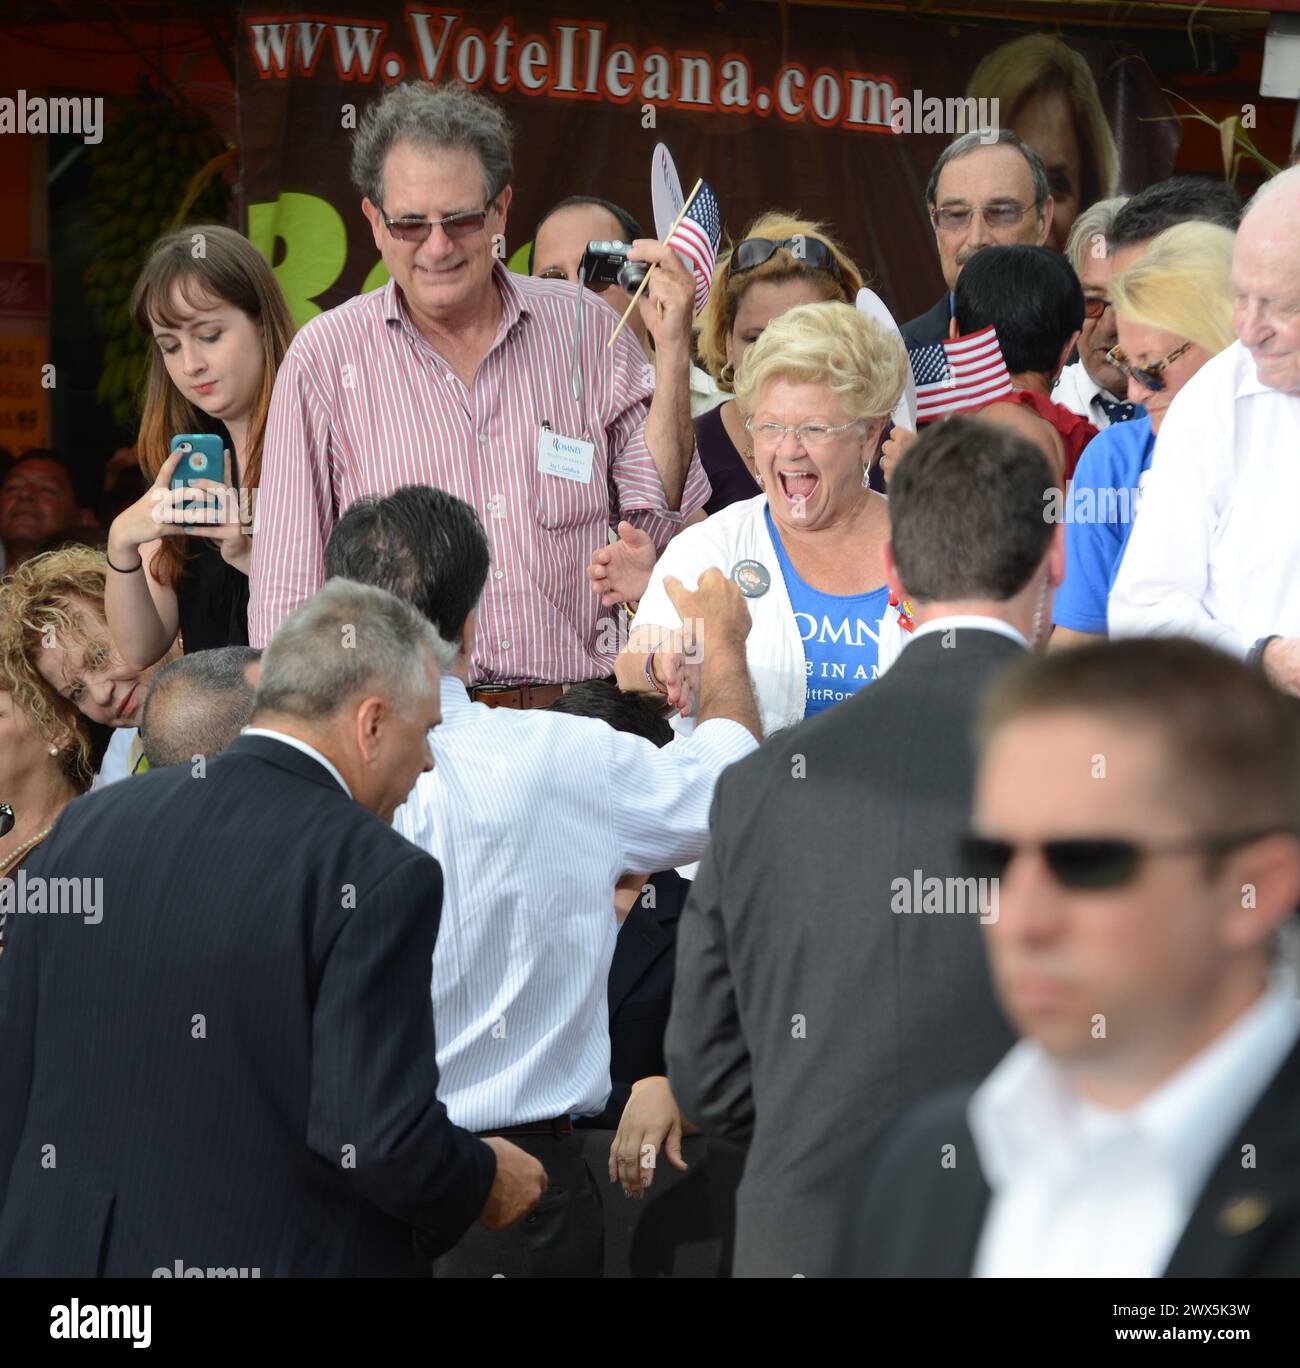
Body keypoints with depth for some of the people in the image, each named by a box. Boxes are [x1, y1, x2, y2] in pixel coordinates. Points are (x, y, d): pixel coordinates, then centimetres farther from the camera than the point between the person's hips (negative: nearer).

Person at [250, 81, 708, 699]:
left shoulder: (585, 330, 10)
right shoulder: (325, 358, 5)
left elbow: (658, 520, 9)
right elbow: (288, 587, 7)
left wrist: (672, 351, 2)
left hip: (575, 717, 1)